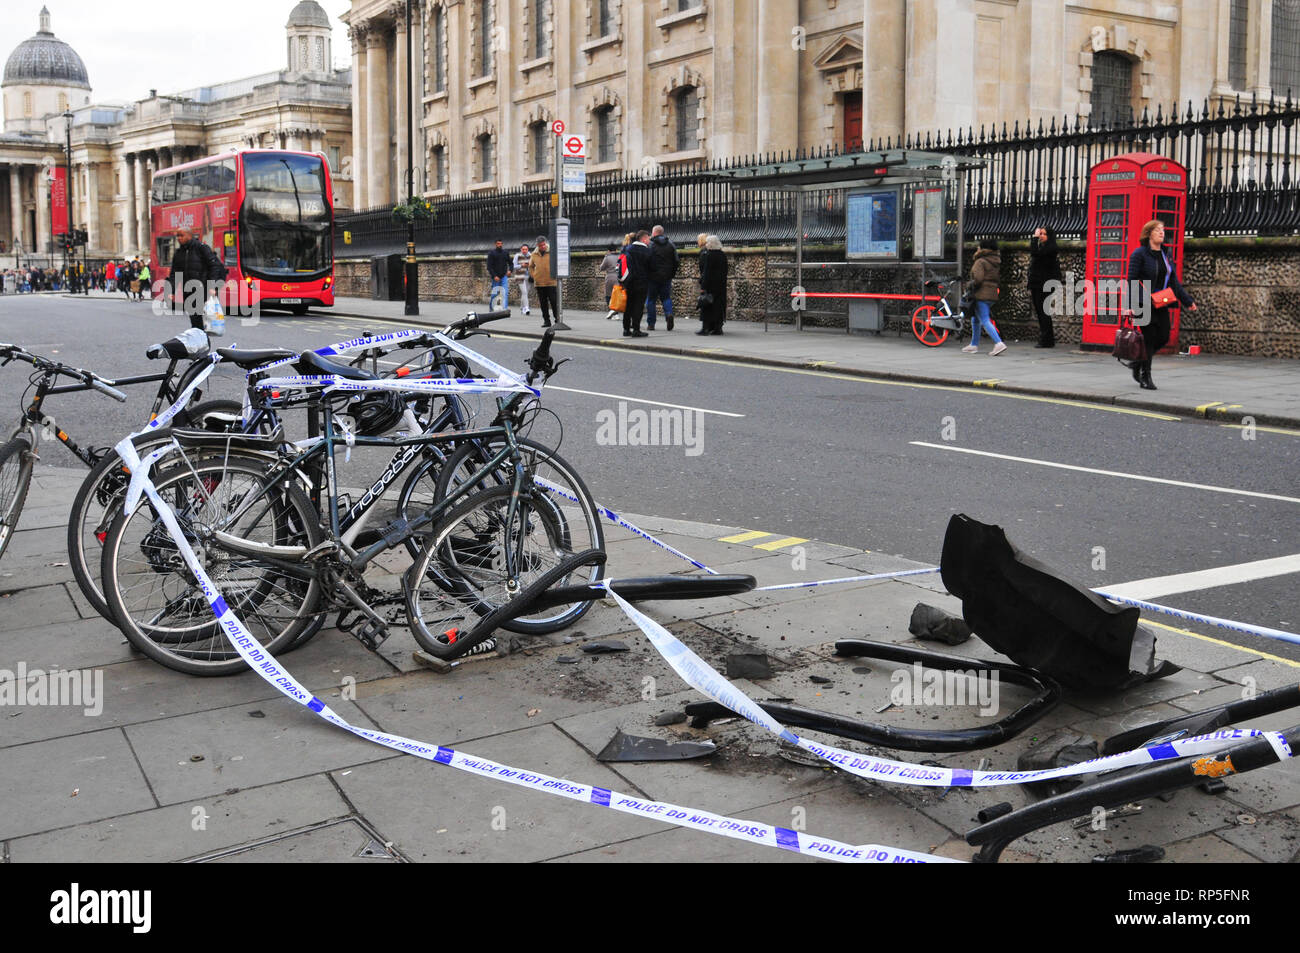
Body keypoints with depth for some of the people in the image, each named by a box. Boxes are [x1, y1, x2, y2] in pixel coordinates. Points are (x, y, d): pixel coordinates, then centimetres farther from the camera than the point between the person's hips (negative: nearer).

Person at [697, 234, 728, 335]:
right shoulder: (723, 256, 9)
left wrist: (703, 287, -16)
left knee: (706, 306, -2)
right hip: (721, 285, 7)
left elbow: (706, 272, -16)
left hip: (710, 285, -7)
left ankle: (705, 328, -4)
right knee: (719, 305, 10)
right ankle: (717, 328, 10)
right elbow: (725, 272, 12)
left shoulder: (708, 255, -12)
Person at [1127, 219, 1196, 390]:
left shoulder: (1166, 254, 14)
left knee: (1163, 337, 2)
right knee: (1150, 338, -6)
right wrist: (1133, 306, -19)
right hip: (1144, 304, -7)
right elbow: (1132, 281, -11)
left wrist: (1188, 301, 11)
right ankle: (1145, 378, 5)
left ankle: (1138, 363, 25)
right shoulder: (1139, 254, -7)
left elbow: (1174, 282, 16)